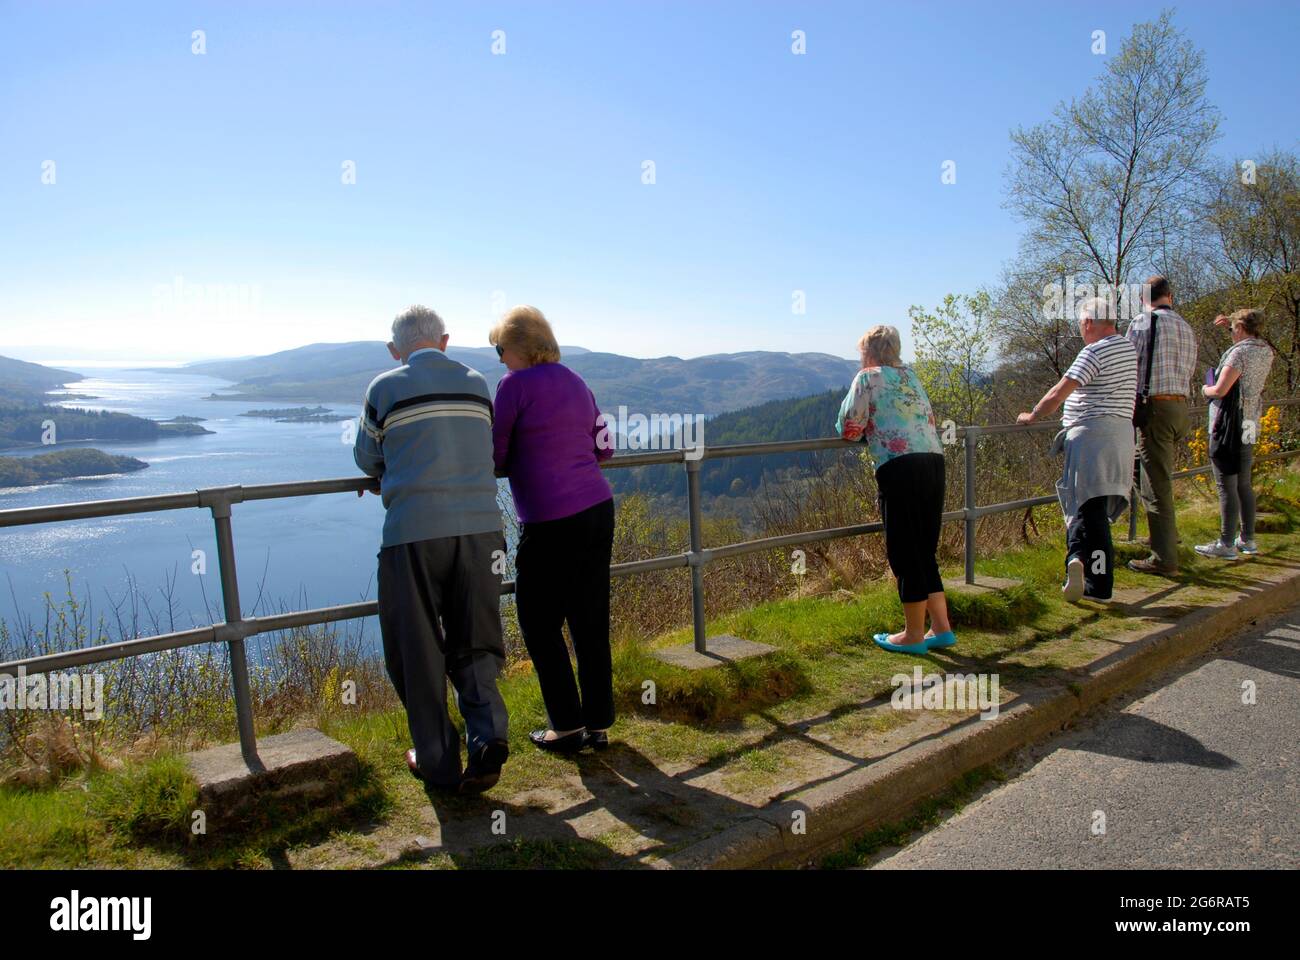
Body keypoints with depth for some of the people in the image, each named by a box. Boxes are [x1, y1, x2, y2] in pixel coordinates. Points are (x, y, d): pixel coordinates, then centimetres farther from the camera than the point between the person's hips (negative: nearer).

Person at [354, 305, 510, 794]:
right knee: (474, 644, 15)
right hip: (479, 529, 3)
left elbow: (368, 461, 17)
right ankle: (488, 733, -4)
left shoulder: (384, 388, 4)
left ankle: (439, 763, 16)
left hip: (412, 534, -3)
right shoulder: (477, 384, 13)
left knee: (418, 653, 10)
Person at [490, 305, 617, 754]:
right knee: (591, 623, 12)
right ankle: (598, 725, 20)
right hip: (598, 510, 7)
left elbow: (495, 456, -5)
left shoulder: (515, 384, -7)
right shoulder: (576, 383, 14)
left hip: (549, 522, -7)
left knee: (540, 623, 9)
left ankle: (567, 726, 14)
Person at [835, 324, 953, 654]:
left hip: (900, 466, -7)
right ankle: (941, 628, 18)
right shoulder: (911, 375, 21)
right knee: (925, 550, 15)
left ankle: (913, 635, 9)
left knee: (904, 552, 2)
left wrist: (867, 430, 21)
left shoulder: (868, 378, 2)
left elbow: (849, 428, -1)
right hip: (934, 462, 7)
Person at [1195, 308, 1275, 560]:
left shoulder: (1240, 352, -15)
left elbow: (1220, 390, -21)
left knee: (1226, 487, -5)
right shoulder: (1266, 352, 10)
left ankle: (1226, 545, -3)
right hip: (1250, 426, 9)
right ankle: (1248, 540, 21)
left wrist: (1205, 389, 0)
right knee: (1244, 485, 15)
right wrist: (1232, 322, 25)